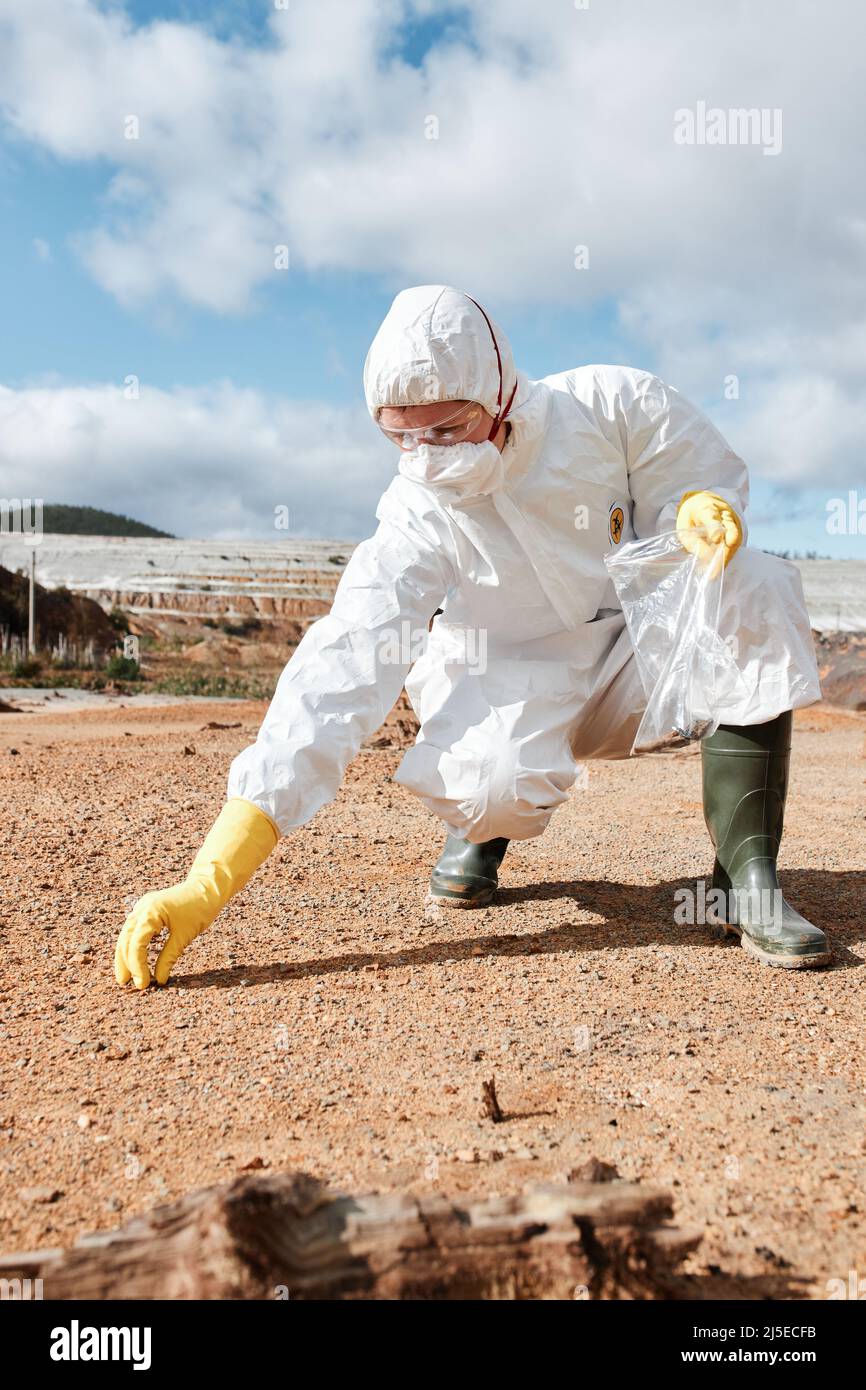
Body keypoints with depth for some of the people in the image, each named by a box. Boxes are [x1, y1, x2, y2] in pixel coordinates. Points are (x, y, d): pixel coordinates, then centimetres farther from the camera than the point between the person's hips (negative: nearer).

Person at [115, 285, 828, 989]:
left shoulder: (612, 407, -19)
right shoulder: (415, 519, -23)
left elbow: (710, 477, -1)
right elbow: (338, 675, -31)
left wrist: (701, 510, -30)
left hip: (643, 644, 3)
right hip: (514, 680, -2)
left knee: (757, 589, -27)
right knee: (494, 780, -35)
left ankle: (746, 877, -21)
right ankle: (484, 826, 6)